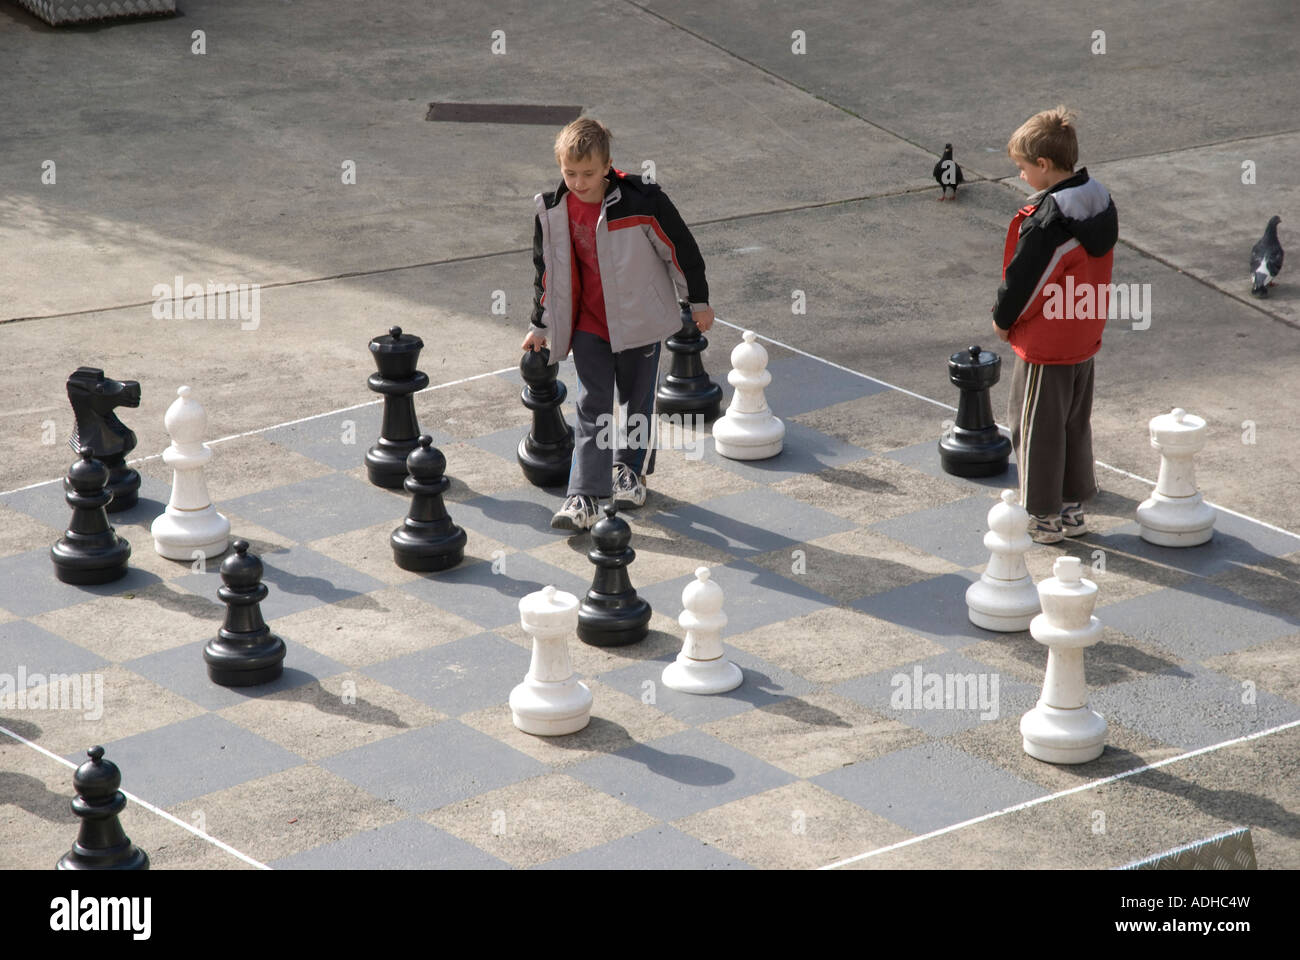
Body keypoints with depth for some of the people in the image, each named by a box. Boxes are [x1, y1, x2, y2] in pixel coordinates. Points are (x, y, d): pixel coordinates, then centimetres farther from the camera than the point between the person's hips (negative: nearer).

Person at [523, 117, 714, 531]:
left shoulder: (642, 202, -21)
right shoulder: (554, 210, -9)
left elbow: (680, 249, -8)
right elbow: (547, 269, 6)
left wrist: (699, 301, 1)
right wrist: (541, 325, 13)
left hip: (641, 321, -2)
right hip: (589, 323, 2)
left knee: (639, 401, 14)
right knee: (592, 409, -4)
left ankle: (631, 471, 37)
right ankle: (582, 497, -8)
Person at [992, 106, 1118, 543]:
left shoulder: (1045, 219, -27)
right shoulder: (1101, 202, -1)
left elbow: (1022, 277, -20)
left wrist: (1003, 318, -2)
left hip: (1045, 345, -8)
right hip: (1085, 340, 8)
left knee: (1036, 427, 7)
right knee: (1075, 425, 19)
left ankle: (1043, 515, 15)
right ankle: (1073, 507, 29)